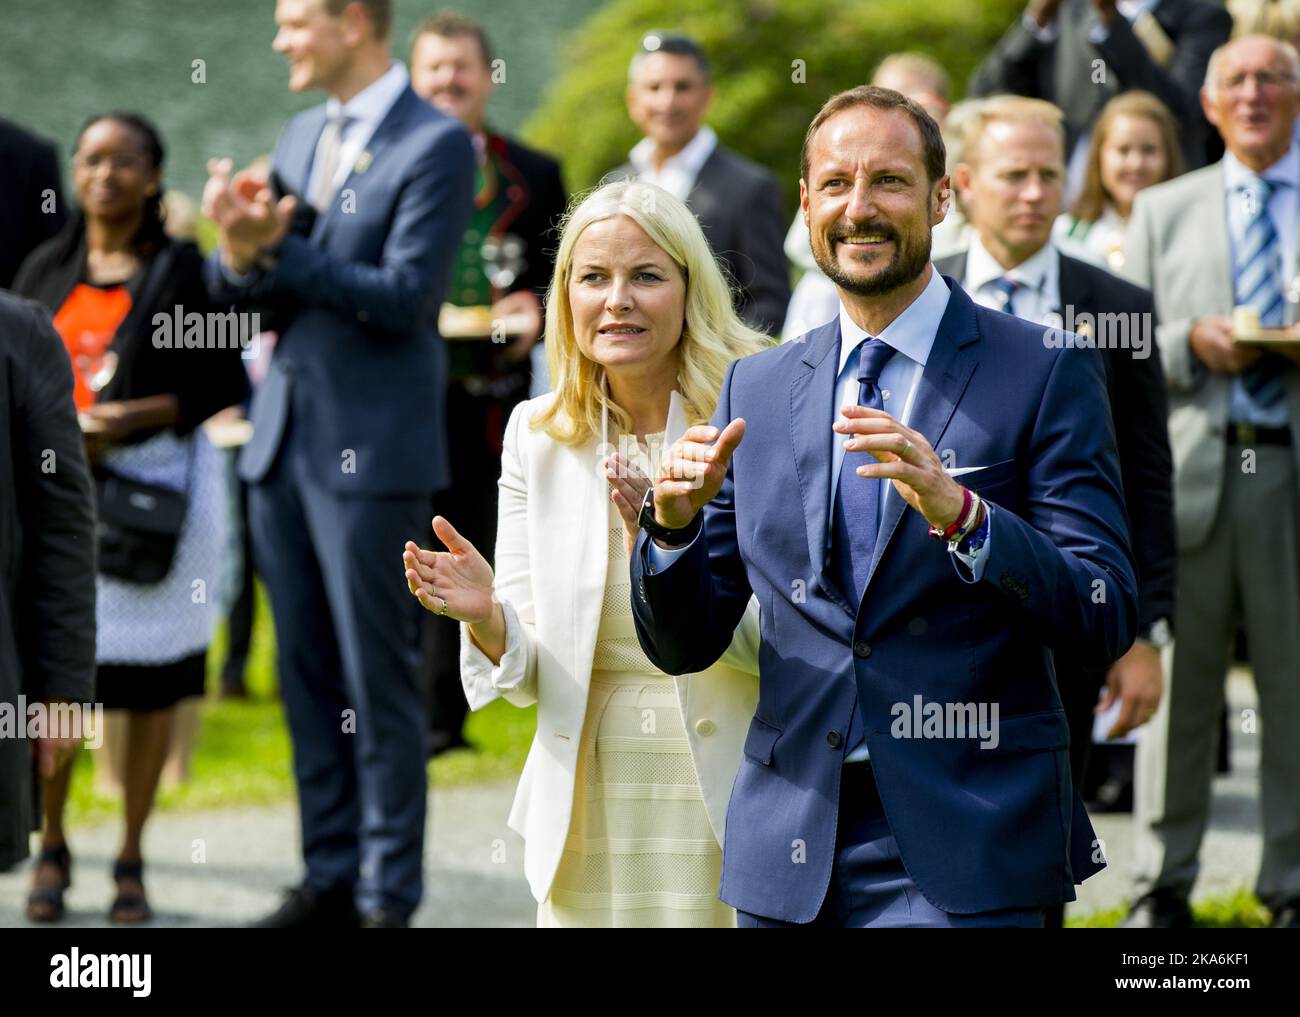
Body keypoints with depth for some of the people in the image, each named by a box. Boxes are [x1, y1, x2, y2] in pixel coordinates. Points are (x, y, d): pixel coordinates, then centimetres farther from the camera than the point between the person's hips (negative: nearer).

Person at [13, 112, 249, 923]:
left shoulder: (182, 268, 2)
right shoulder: (46, 270, 12)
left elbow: (224, 383, -1)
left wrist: (130, 419, -13)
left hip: (154, 485, -2)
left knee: (151, 672, -1)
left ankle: (132, 858, 11)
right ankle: (52, 847, 13)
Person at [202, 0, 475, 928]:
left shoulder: (437, 146, -9)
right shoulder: (302, 137, 14)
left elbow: (404, 298, -17)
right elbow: (254, 292, 12)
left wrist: (279, 250, -17)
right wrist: (242, 253, -10)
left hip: (372, 451, -7)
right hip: (285, 436, 7)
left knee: (378, 681, -2)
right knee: (307, 675, 11)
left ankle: (390, 894, 5)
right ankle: (331, 877, 19)